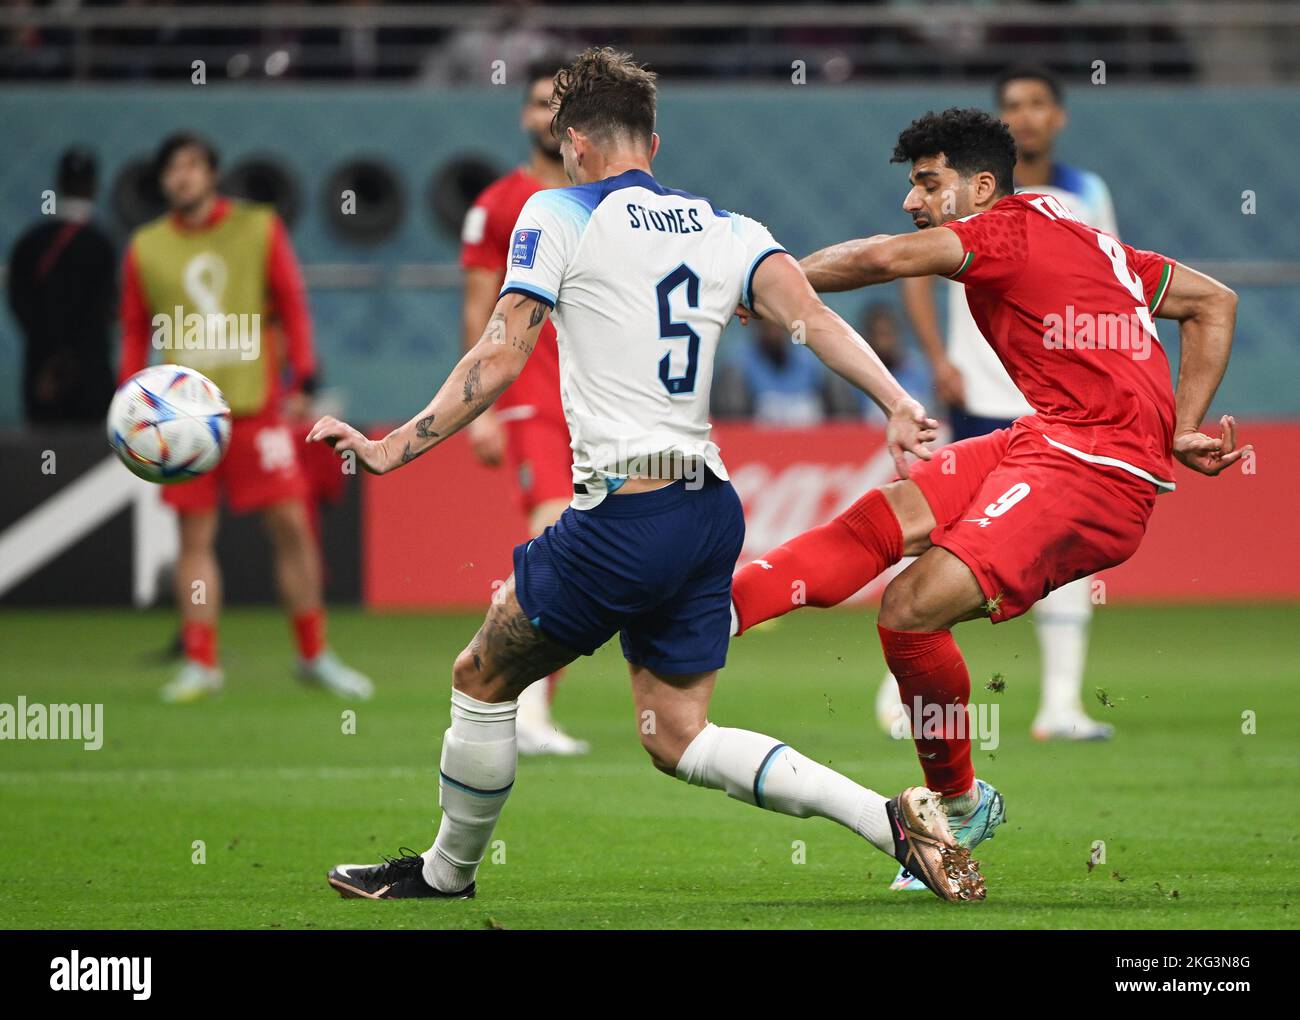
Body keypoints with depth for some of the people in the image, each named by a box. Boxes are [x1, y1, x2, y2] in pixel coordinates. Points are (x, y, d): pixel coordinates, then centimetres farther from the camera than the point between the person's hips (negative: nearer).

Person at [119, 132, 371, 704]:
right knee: (196, 536, 0)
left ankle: (314, 656, 10)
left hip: (256, 404, -1)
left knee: (291, 525, -2)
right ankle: (200, 663, 5)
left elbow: (292, 305, 5)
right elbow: (135, 330, 12)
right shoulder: (145, 248, 7)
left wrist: (300, 382, -2)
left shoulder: (259, 229, 4)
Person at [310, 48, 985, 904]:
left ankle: (447, 871, 26)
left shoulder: (559, 215, -2)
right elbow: (812, 315, -4)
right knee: (677, 738, 11)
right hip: (711, 507, 6)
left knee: (482, 680, 14)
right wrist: (898, 404, -13)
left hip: (622, 517, -6)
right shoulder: (725, 228, 12)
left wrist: (396, 448, -1)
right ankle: (891, 819, -3)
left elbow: (500, 359, -7)